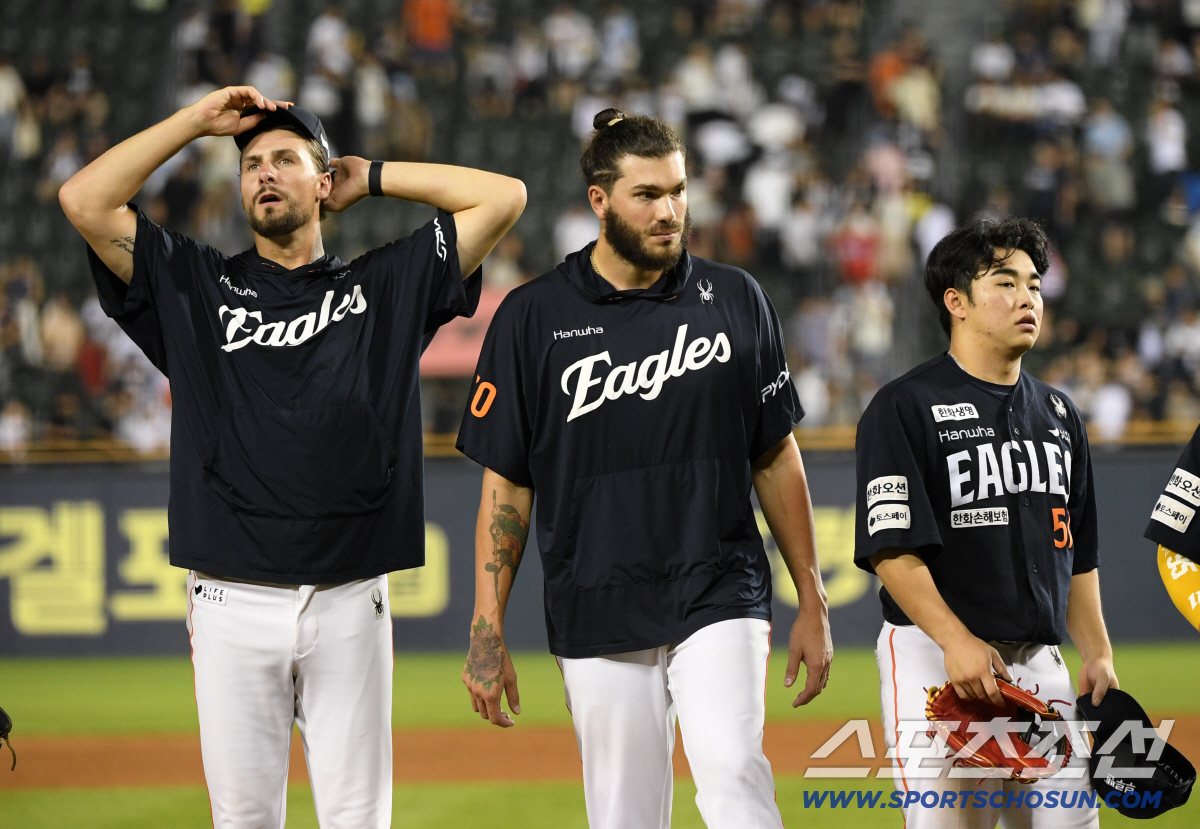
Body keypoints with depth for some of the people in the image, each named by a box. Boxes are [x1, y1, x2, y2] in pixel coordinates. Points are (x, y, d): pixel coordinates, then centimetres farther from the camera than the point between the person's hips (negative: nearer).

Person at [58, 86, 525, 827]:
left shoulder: (386, 286, 13)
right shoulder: (194, 287, 12)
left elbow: (504, 197, 8)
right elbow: (85, 201, 2)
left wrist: (373, 177, 15)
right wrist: (197, 122, 8)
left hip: (350, 604, 0)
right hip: (233, 601, 0)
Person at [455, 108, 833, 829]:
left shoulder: (735, 301, 6)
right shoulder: (534, 317, 2)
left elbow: (776, 458, 12)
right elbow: (506, 486, 3)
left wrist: (813, 603, 9)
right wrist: (488, 633, -3)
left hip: (720, 605, 0)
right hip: (598, 621, 0)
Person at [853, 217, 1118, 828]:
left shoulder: (1057, 413, 17)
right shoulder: (904, 407, -5)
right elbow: (892, 549, -13)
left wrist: (1097, 653, 11)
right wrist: (958, 640, -23)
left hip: (1040, 660, 6)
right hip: (934, 658, -6)